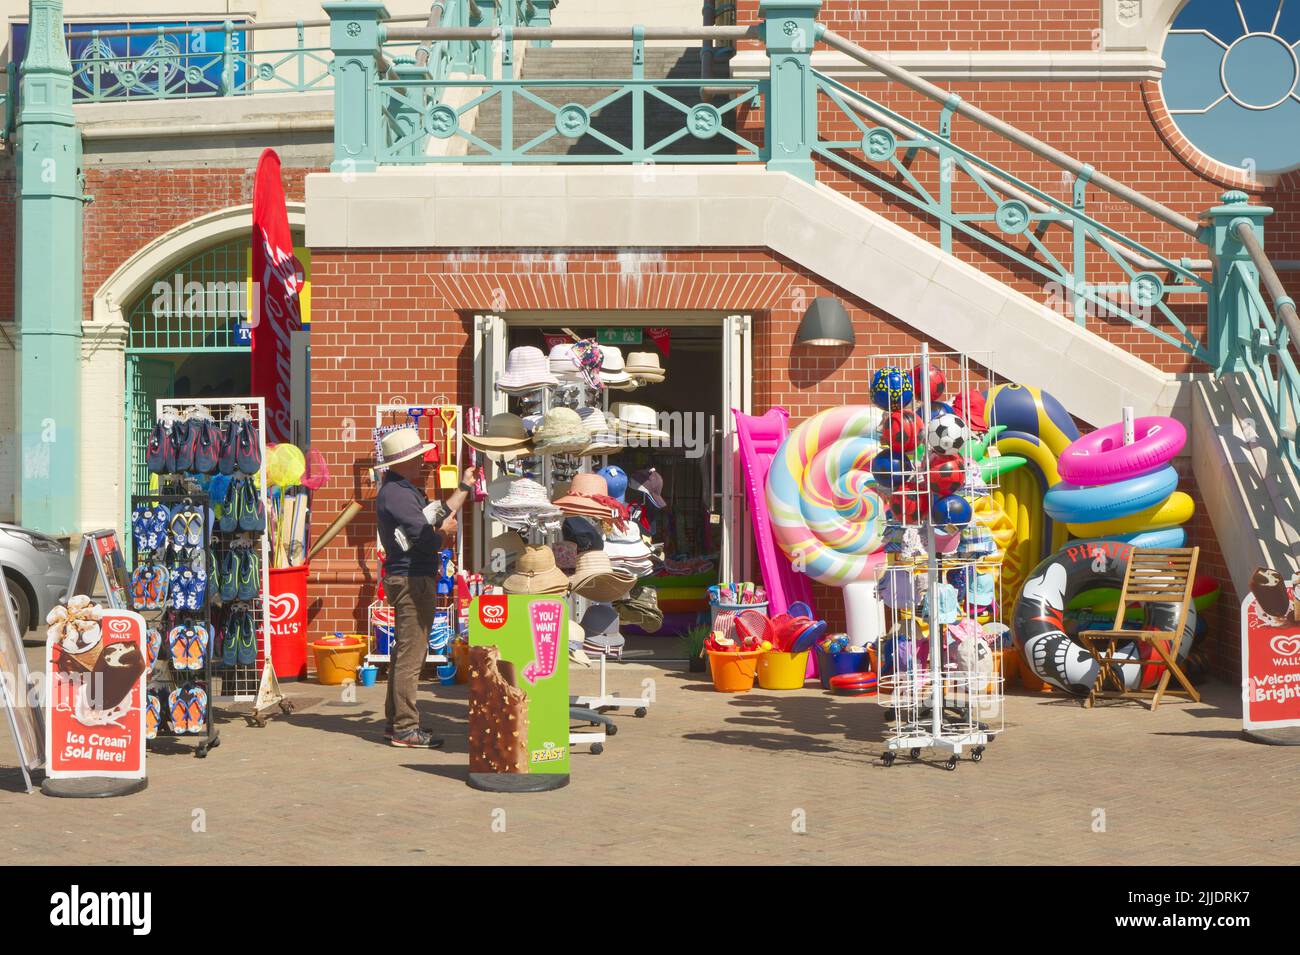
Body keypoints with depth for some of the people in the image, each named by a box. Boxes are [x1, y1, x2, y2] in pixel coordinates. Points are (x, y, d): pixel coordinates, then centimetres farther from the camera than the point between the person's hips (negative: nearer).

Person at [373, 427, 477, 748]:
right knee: (411, 654, -8)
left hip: (413, 579, 11)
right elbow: (426, 537, -23)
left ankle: (395, 720, 25)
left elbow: (440, 515, 22)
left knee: (406, 652, 17)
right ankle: (405, 728, -5)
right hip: (411, 580, -11)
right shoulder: (396, 494, -17)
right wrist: (444, 532, -1)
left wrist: (465, 487, 28)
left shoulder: (406, 491, 17)